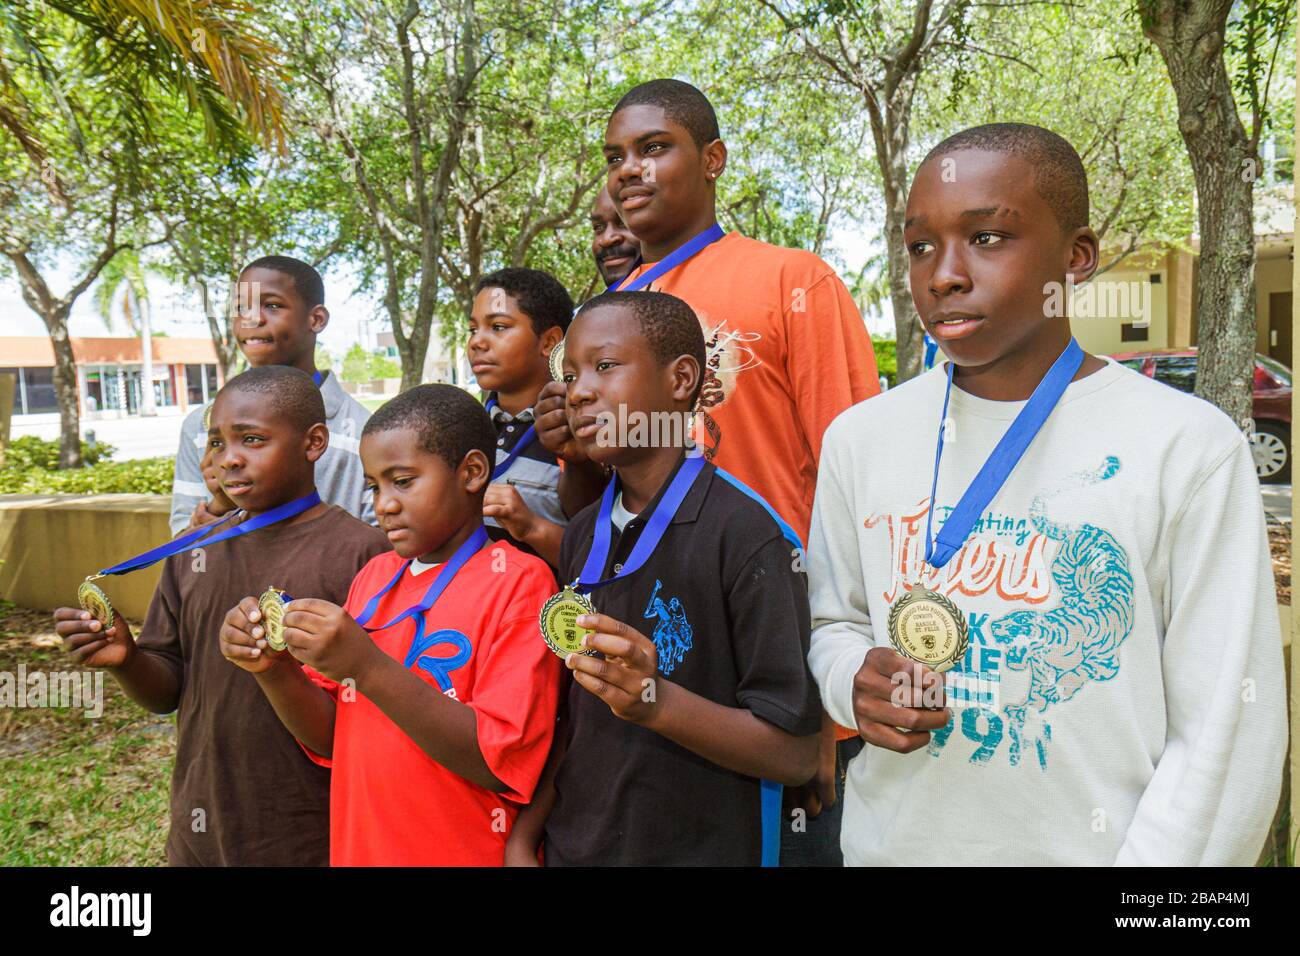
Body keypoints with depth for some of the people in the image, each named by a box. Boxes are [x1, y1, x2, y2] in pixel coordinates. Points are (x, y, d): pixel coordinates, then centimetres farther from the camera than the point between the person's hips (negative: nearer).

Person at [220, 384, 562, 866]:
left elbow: (500, 765, -22)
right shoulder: (374, 576, 2)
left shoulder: (518, 581, -16)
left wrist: (367, 666, -28)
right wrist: (274, 668, -13)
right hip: (358, 848, 5)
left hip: (468, 852, -5)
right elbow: (331, 739, 4)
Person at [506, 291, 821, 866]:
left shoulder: (745, 534, -19)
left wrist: (657, 701, -30)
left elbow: (795, 754, -19)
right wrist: (523, 841, -1)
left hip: (701, 848, -5)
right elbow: (572, 718, 7)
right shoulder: (581, 538, 2)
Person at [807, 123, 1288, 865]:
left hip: (1091, 848, -2)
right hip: (891, 844, 3)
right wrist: (855, 682, -13)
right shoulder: (858, 438, -4)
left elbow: (1227, 738, -12)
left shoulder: (1188, 447, -14)